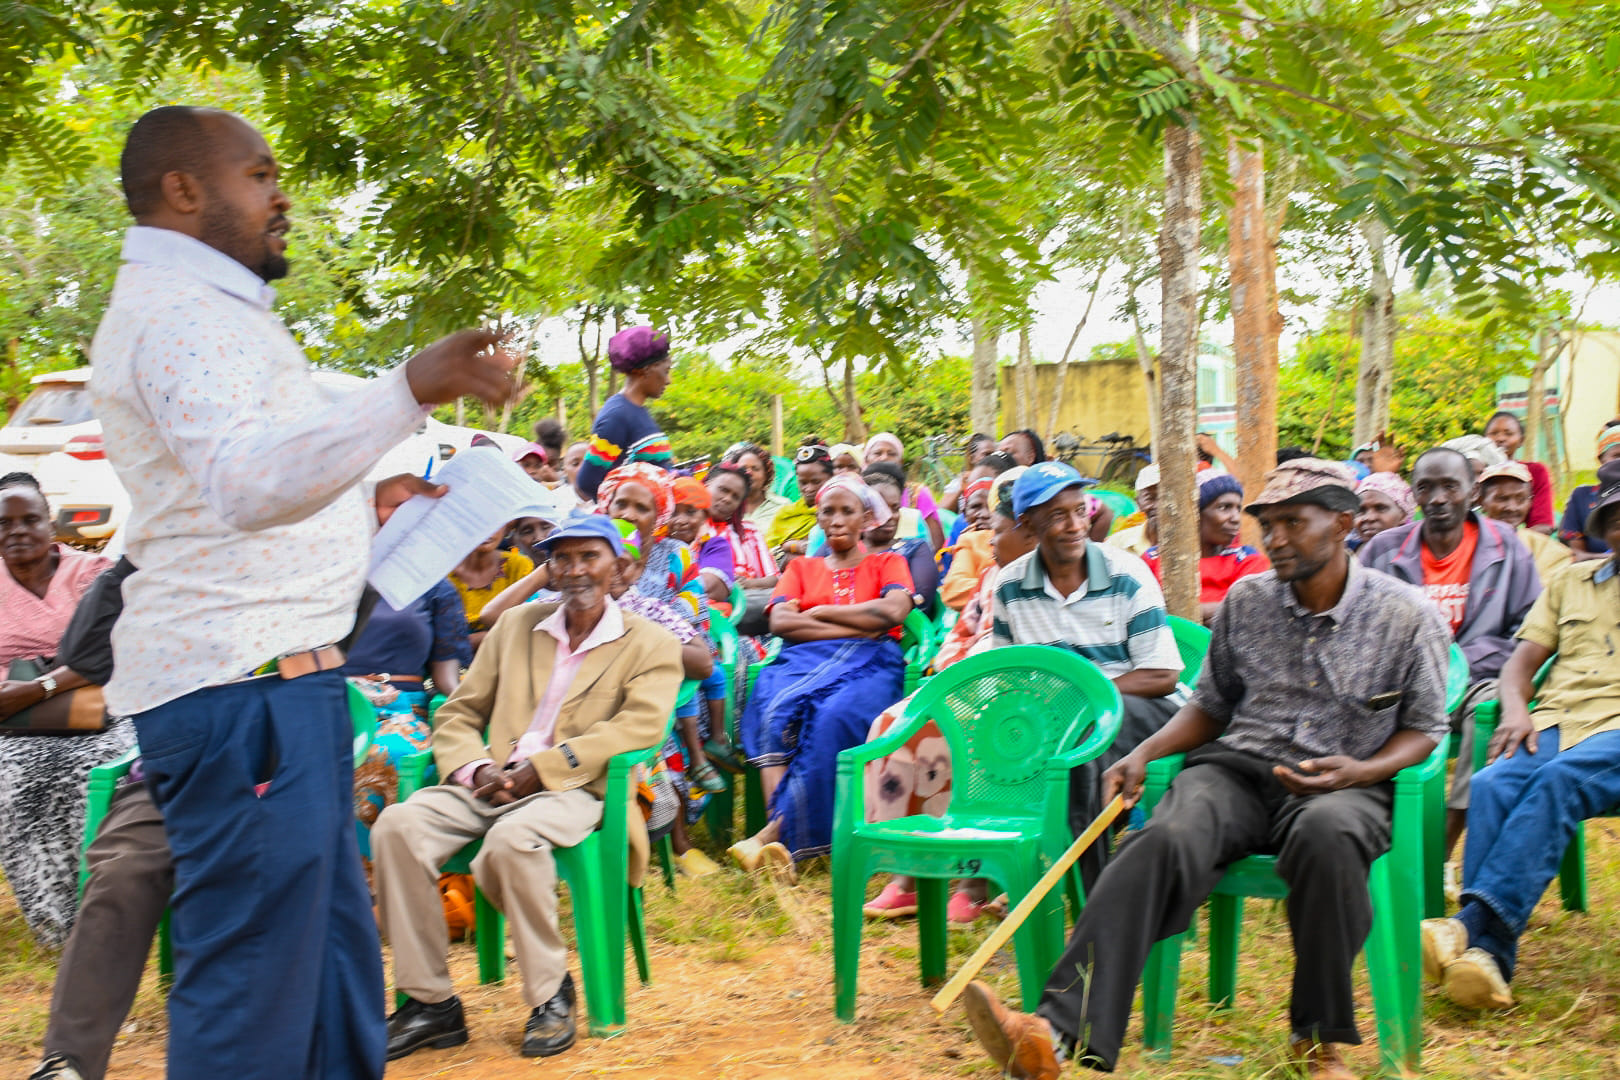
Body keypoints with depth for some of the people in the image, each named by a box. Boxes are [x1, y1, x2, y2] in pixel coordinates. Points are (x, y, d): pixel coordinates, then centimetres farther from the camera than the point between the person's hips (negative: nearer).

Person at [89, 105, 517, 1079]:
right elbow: (248, 481, -32)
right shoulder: (179, 308, -12)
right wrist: (411, 392, -43)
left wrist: (361, 508, 26)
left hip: (272, 677, 11)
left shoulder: (197, 306, 22)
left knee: (332, 960, 15)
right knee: (253, 992, -7)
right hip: (242, 682, -11)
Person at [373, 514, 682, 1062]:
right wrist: (475, 769, -5)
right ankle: (430, 1001, -16)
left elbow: (638, 726, -10)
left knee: (511, 838, -37)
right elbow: (458, 712, 18)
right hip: (494, 787, 5)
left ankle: (551, 995, -16)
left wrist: (537, 770, -18)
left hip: (577, 791, -4)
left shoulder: (649, 645, 7)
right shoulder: (516, 625, 20)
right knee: (398, 825, -23)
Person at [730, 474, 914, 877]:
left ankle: (777, 831, -42)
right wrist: (857, 627, -1)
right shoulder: (801, 567, 29)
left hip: (869, 663, -2)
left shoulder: (888, 562, 23)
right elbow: (780, 622, 8)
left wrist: (819, 612, 4)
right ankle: (780, 839, -46)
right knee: (775, 711, -35)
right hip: (804, 659, 2)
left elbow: (893, 610, -1)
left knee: (832, 718, -38)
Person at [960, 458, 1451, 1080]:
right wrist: (1145, 753, 2)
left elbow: (1424, 729, 8)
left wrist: (1361, 771, -12)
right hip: (1237, 769, 2)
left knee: (1325, 832, -40)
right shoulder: (1245, 601, 10)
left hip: (1343, 784, -2)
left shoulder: (1407, 616, 2)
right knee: (1167, 838, -32)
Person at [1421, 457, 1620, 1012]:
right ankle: (1489, 957, -40)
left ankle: (1474, 924, -46)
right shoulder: (1571, 581, 29)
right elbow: (1522, 661, 21)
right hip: (1555, 721, 3)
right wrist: (1515, 710, -1)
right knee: (1491, 785, -30)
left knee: (1558, 779, -36)